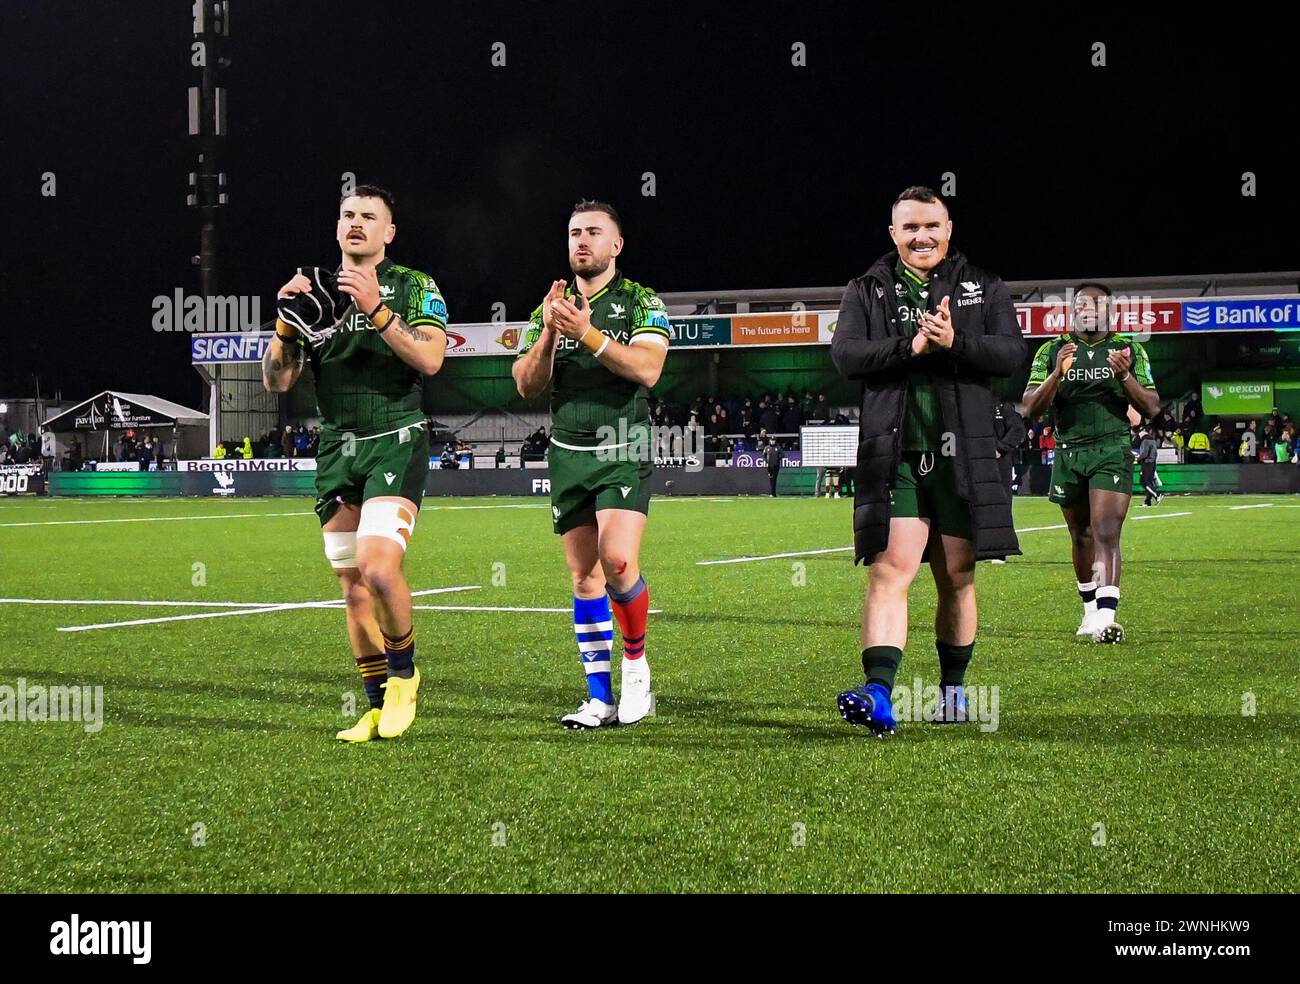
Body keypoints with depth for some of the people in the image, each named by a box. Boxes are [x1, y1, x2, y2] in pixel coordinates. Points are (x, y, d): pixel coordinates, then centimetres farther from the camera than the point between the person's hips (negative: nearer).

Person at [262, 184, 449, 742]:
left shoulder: (414, 287, 2)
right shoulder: (314, 294, 14)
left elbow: (430, 359, -14)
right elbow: (277, 381, 8)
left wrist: (377, 310, -20)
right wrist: (286, 321, -8)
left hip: (395, 441, -5)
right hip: (336, 451, 5)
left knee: (377, 566, -22)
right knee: (353, 585, 5)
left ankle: (403, 673, 2)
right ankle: (378, 706, 14)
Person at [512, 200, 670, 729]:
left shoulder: (642, 302, 0)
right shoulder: (551, 308, 12)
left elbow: (647, 369, -16)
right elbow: (527, 385, 4)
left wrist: (589, 334, -24)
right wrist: (549, 334, -13)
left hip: (623, 451, -4)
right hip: (568, 453, 4)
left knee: (618, 561, -21)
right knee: (584, 575, 3)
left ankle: (636, 663, 2)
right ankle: (600, 698, 7)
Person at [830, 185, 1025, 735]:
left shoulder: (984, 289, 10)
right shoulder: (867, 292, 9)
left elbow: (1012, 354, -2)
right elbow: (844, 355, -5)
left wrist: (956, 342, -18)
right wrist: (909, 346, -18)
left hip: (962, 456, 1)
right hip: (893, 456, -1)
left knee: (956, 577, 9)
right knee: (889, 571, -13)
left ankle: (953, 688, 25)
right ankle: (878, 694, -23)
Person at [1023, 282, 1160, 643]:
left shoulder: (1129, 349, 6)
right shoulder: (1052, 351, 7)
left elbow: (1152, 408, 3)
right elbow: (1031, 407, -2)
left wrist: (1125, 377, -14)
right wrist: (1057, 374, -18)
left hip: (1113, 452, -2)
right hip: (1068, 453, 2)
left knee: (1106, 533, -16)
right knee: (1082, 536, 12)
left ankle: (1106, 617, -25)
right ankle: (1090, 609, 30)